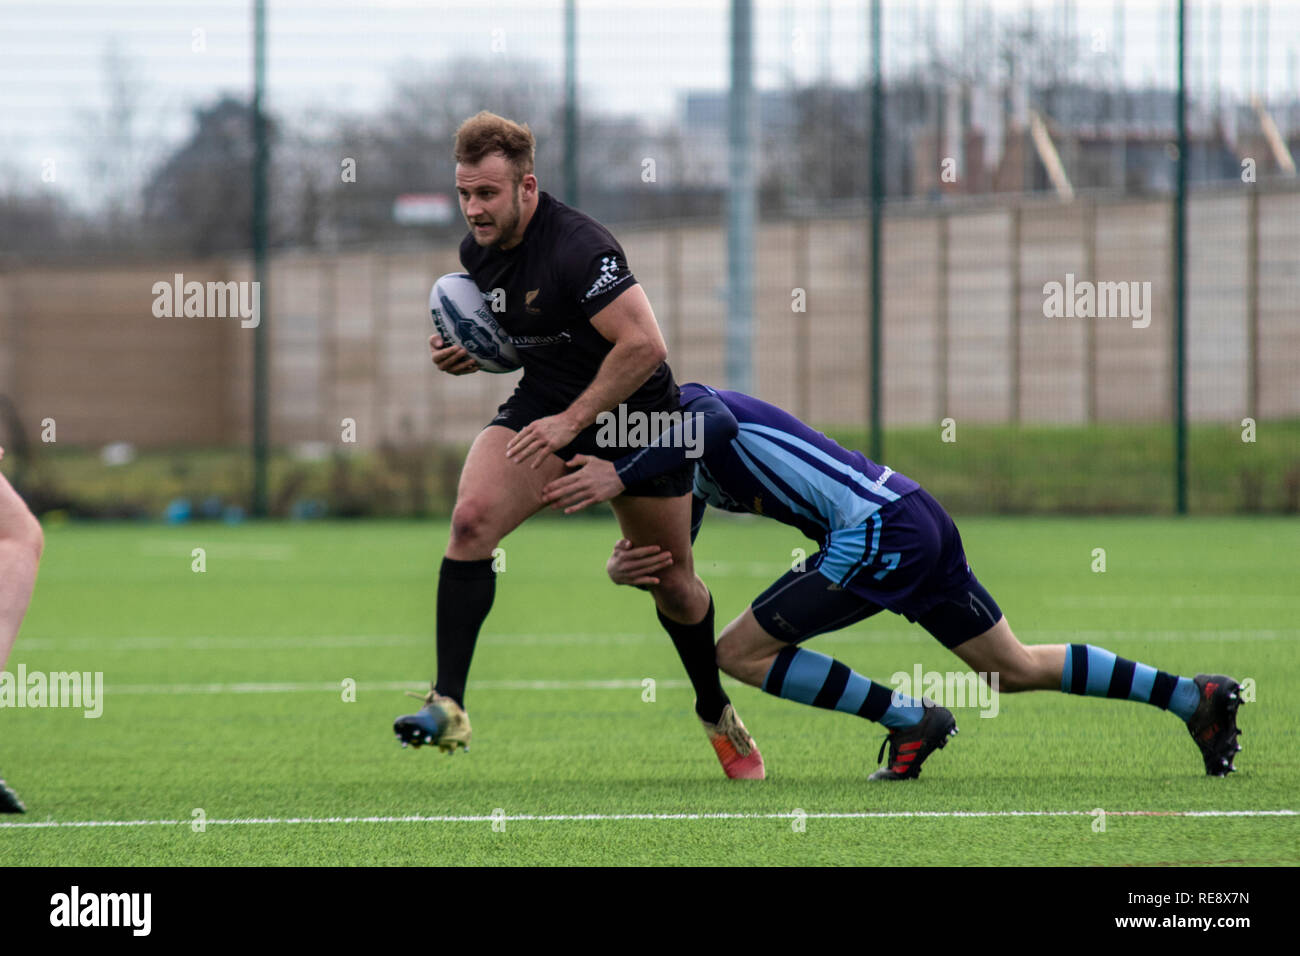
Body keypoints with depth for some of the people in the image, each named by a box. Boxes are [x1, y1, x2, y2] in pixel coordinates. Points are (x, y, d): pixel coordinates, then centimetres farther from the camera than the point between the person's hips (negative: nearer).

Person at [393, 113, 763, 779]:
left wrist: (573, 420, -29)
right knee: (471, 518, -21)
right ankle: (449, 707, -22)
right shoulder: (477, 250, -3)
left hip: (636, 414, -5)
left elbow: (643, 344, -32)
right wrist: (463, 354, -6)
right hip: (544, 404, 5)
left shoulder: (577, 246, -28)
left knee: (672, 584, 8)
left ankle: (717, 713, 35)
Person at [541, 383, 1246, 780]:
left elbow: (714, 421, -33)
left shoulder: (680, 400, -8)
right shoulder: (682, 470, 21)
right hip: (913, 519, 10)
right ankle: (1197, 696, 20)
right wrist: (627, 568, -5)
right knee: (1014, 668, 17)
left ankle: (910, 720, -2)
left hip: (877, 527, -10)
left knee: (739, 653, -7)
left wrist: (620, 476, -34)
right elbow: (671, 568, 17)